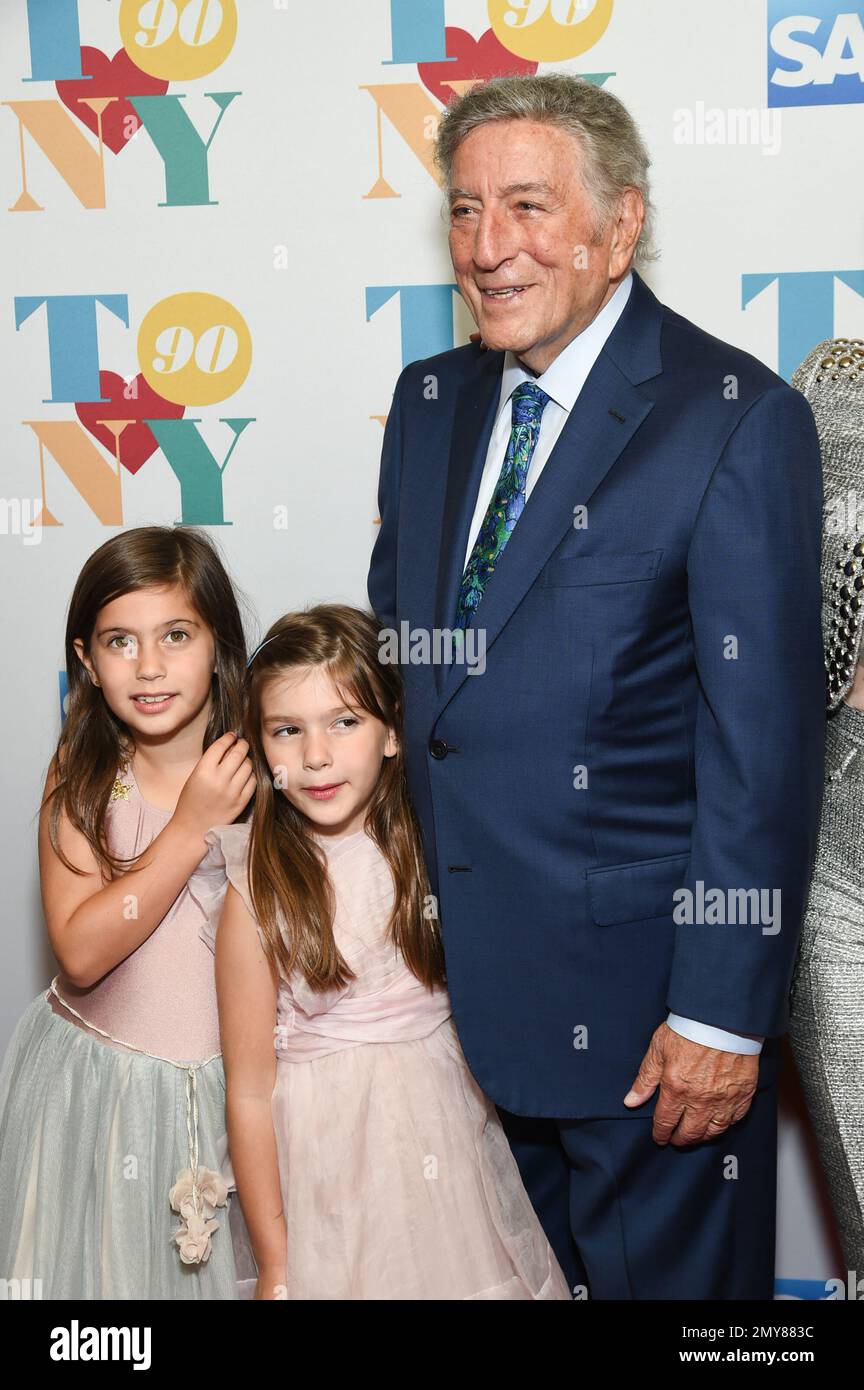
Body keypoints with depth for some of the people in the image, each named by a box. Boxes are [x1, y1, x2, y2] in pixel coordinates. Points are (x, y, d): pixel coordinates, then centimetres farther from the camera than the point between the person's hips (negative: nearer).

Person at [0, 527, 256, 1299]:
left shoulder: (261, 773, -8)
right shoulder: (81, 781, -8)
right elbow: (81, 953, -19)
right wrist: (191, 828, -22)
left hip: (232, 1082, 0)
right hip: (97, 1083, 0)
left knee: (228, 1261, 15)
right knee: (103, 1264, 16)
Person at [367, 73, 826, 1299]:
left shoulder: (735, 419, -13)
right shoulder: (431, 401, 8)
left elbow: (764, 741, -16)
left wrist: (724, 1013, -17)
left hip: (640, 1003, -6)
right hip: (463, 979, 6)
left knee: (665, 1278, 11)